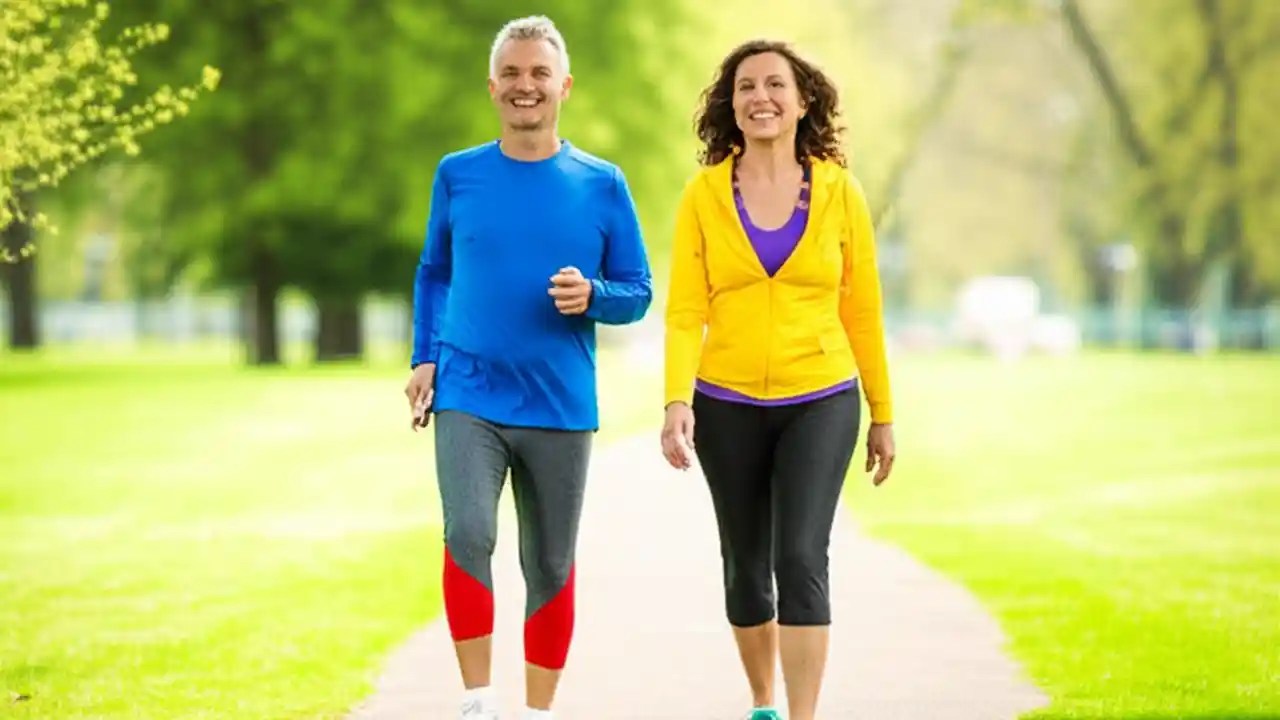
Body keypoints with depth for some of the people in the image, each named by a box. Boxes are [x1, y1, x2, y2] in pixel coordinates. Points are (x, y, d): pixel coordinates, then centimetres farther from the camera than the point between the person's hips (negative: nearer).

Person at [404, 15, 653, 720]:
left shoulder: (601, 184, 2)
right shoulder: (457, 175, 5)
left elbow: (637, 293, 6)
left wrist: (591, 296, -15)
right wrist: (424, 359, 4)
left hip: (560, 407, 1)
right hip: (467, 398, -1)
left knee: (550, 566, 6)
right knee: (468, 535, -19)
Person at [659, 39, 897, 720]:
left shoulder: (839, 192, -3)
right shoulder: (704, 194, -4)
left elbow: (862, 310, 4)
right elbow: (685, 311, -7)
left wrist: (883, 415, 8)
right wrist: (677, 401, -22)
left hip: (820, 403, -1)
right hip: (729, 407, 1)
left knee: (801, 559, -16)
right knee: (746, 566, 13)